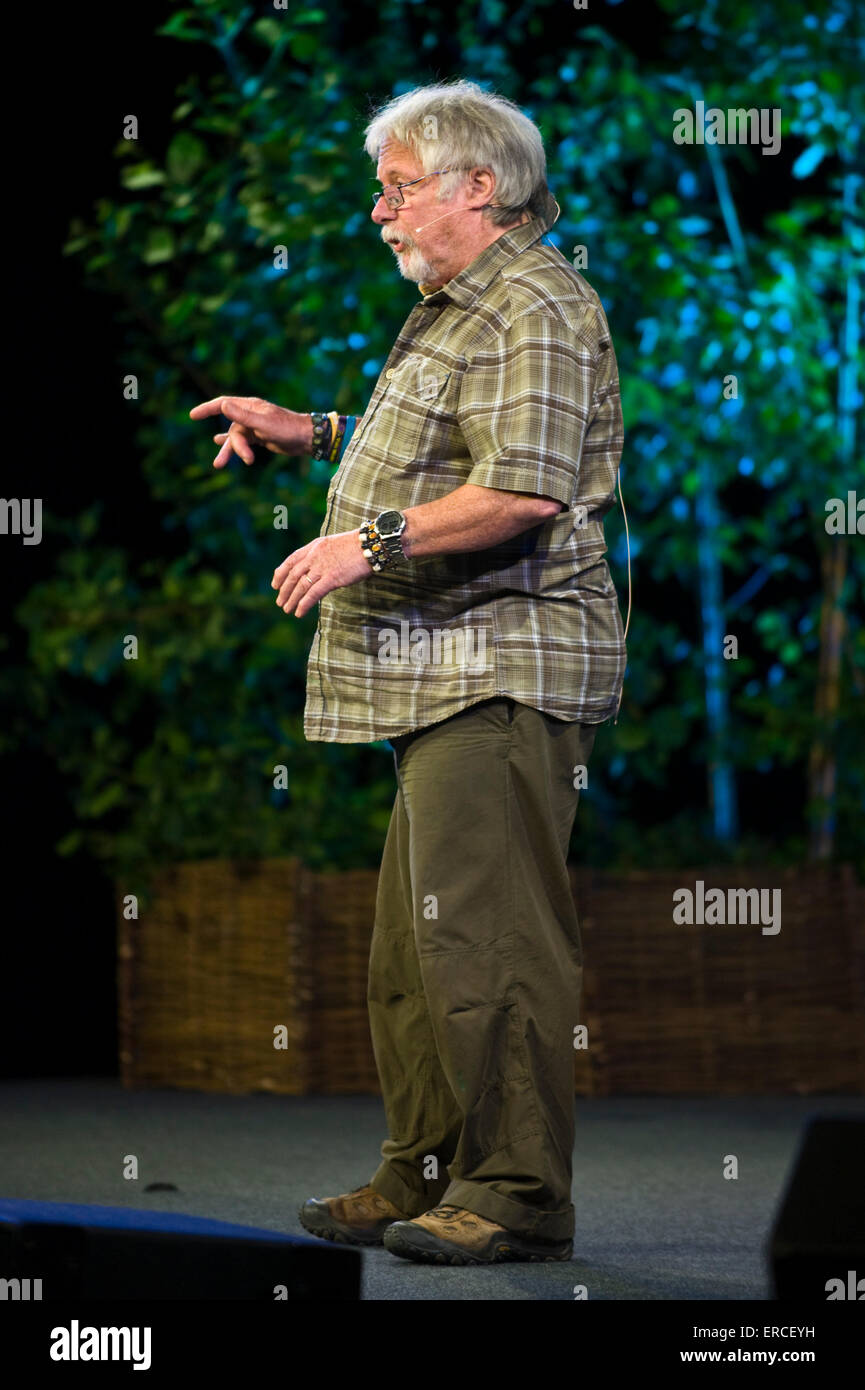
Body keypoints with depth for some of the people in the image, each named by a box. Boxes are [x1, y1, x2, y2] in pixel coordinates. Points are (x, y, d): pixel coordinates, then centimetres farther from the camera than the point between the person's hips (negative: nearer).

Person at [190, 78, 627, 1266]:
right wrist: (315, 435, 27)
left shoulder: (537, 310, -11)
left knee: (485, 936, -12)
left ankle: (517, 1195, -9)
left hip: (504, 671, -11)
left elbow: (526, 491, -23)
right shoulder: (459, 311, 23)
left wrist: (372, 539, -20)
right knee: (414, 944, 13)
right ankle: (426, 1177, 20)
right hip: (448, 677, 11)